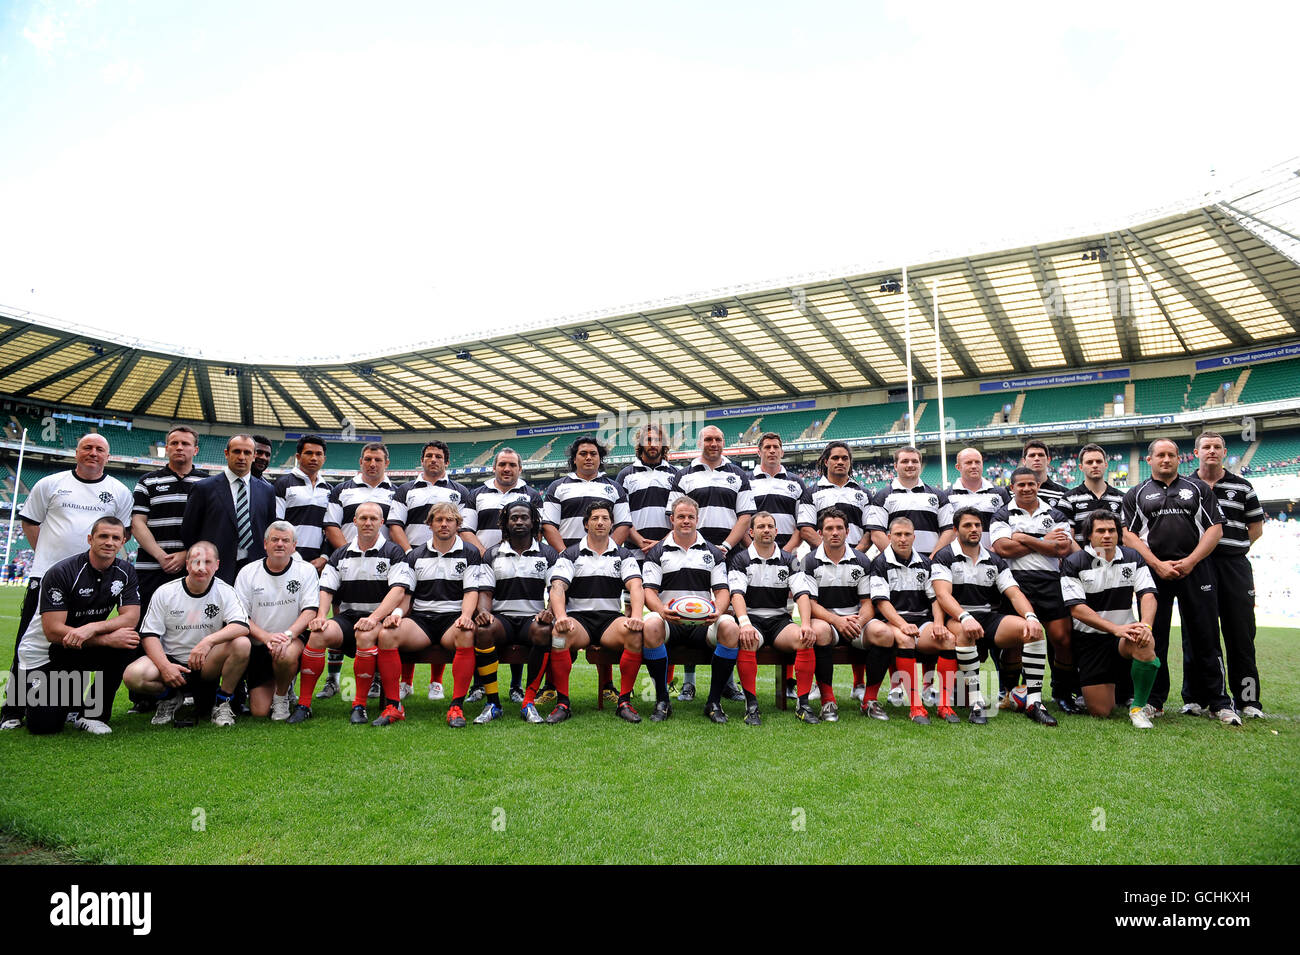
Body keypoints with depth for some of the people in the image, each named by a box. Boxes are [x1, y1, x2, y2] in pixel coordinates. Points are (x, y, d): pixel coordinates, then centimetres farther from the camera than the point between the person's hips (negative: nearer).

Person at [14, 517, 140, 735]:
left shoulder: (125, 571, -5)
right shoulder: (60, 573, -20)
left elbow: (131, 618, -13)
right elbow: (53, 632, -24)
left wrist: (92, 627, -31)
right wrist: (108, 638, -31)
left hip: (81, 651, 4)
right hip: (41, 656, -4)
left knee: (128, 643, -27)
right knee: (44, 727, -15)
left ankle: (93, 713, -10)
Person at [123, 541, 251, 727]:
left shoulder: (225, 591, -4)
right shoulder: (165, 592, -1)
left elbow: (242, 626, -19)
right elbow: (149, 635, -3)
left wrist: (209, 641, -35)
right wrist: (165, 666, -19)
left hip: (207, 664, -1)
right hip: (172, 661, 1)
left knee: (242, 644, -30)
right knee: (133, 675, -28)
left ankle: (222, 702, -8)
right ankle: (170, 697, 6)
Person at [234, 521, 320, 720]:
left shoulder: (306, 570, 1)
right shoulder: (247, 573, 3)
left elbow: (310, 611, -7)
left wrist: (287, 635, -24)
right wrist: (266, 637, -19)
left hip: (293, 639, -1)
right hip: (257, 645, 1)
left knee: (285, 654, -38)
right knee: (260, 712, -8)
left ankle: (282, 695, -5)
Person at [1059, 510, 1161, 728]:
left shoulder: (1132, 558, 5)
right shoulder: (1073, 563, -7)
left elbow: (1148, 594, -5)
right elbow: (1077, 609, -14)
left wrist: (1146, 625, -25)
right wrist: (1116, 628, -25)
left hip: (1124, 633, 2)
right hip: (1090, 639, -2)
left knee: (1145, 643, -36)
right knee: (1100, 711, -5)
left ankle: (1137, 707, -15)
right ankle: (1112, 683, 33)